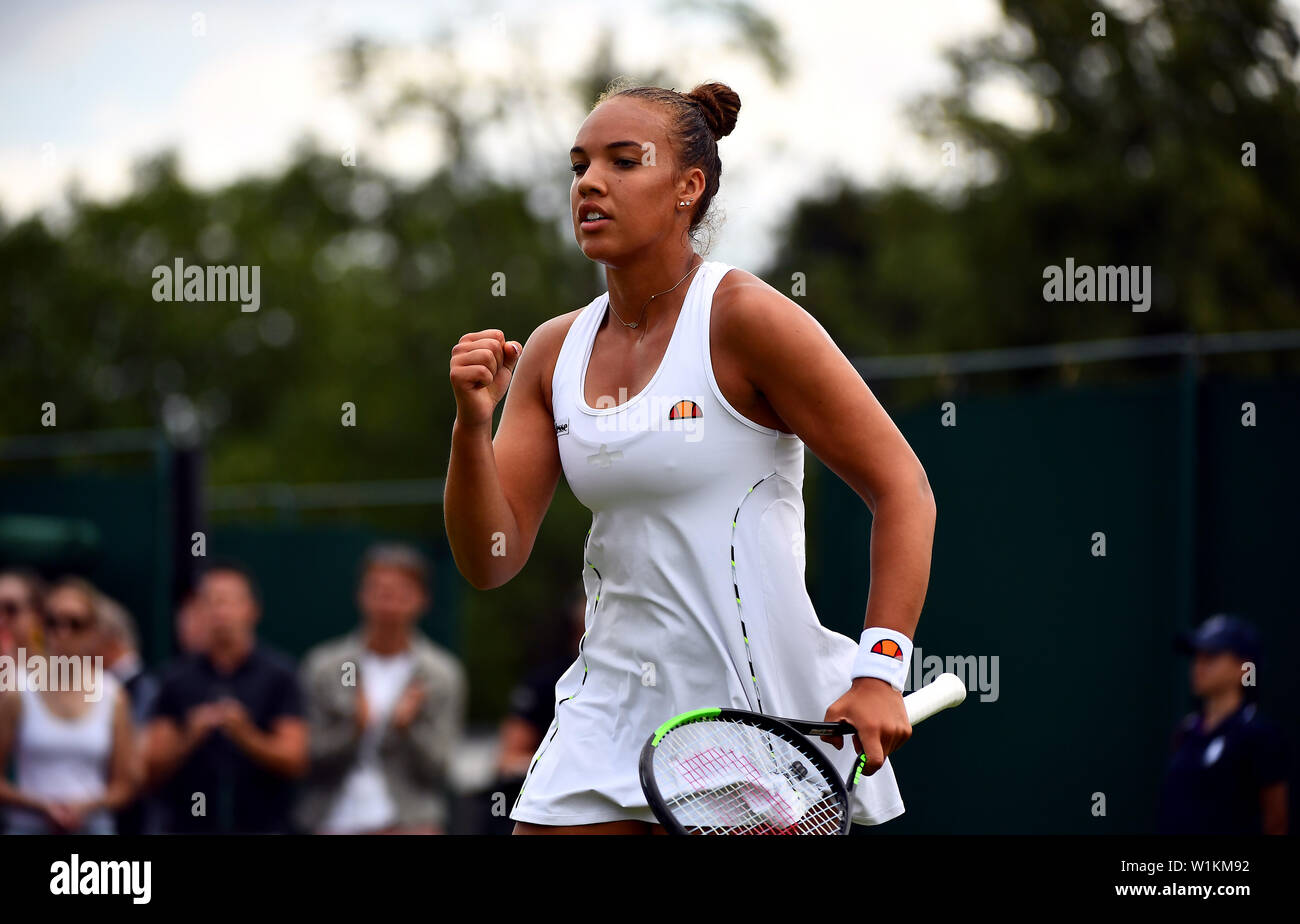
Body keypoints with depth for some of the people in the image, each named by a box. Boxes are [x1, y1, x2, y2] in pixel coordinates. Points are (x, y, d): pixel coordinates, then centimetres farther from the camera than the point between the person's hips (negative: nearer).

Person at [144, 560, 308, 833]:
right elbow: (154, 768, 4)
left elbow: (294, 761, -3)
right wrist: (189, 738, -15)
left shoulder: (278, 675, 2)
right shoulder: (178, 679, 7)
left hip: (261, 826, -1)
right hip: (187, 827, 2)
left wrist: (246, 734, -19)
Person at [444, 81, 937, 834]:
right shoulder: (554, 353, 8)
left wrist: (879, 670, -19)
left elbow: (903, 490, -10)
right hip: (610, 709, 6)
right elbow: (490, 561, 6)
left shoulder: (744, 317, -10)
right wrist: (473, 425, -11)